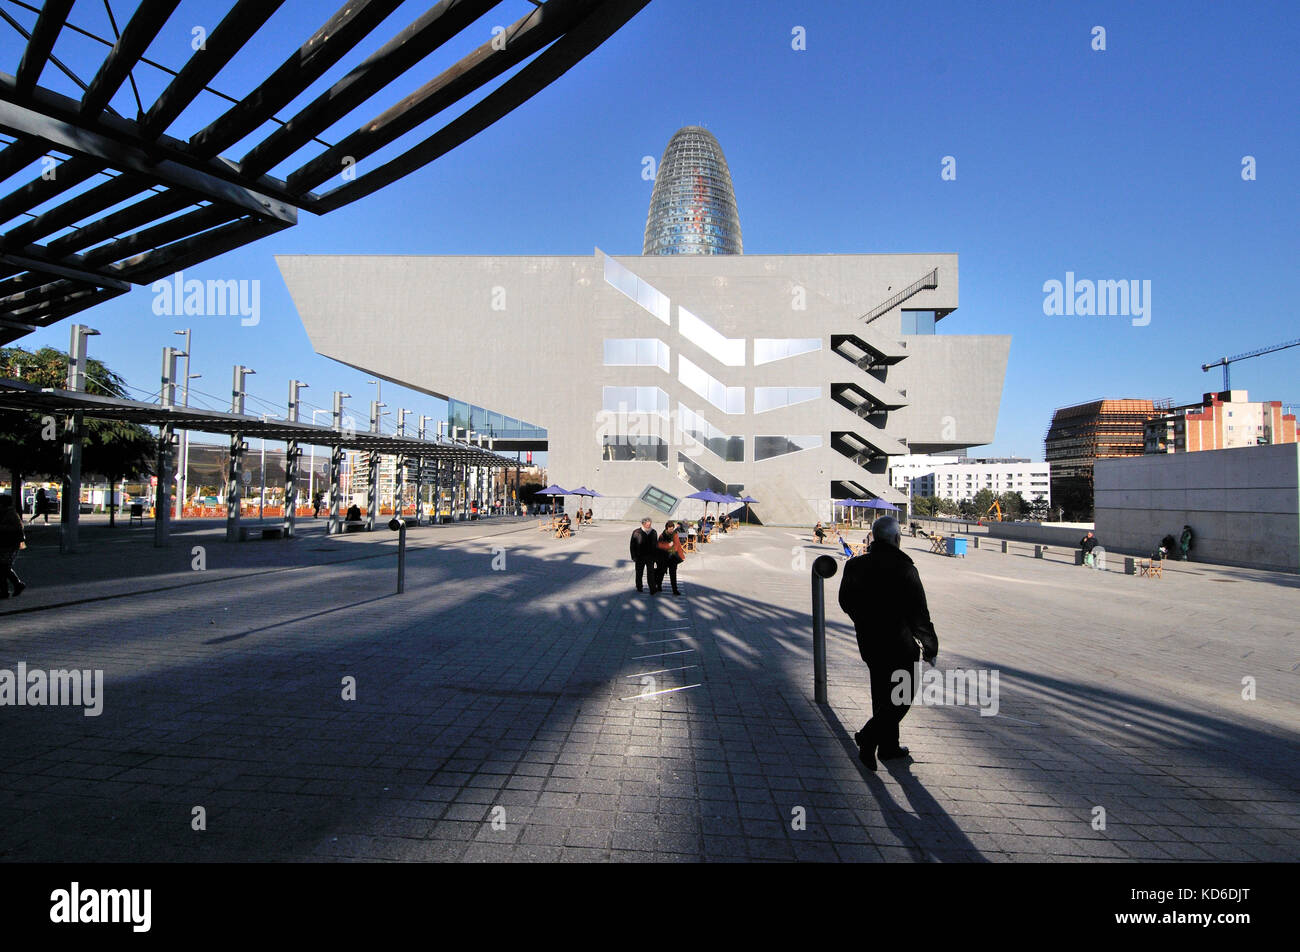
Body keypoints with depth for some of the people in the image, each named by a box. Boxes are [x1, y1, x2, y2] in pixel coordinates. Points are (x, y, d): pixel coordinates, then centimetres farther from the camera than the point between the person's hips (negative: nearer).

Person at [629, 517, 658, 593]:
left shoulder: (653, 532, 4)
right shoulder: (636, 532, -7)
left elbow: (656, 545, 13)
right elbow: (632, 545, -2)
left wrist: (655, 556, 7)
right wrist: (634, 557, -6)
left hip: (650, 557, 1)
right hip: (640, 557, -1)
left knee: (651, 574, -4)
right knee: (639, 573, 13)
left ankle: (653, 590, 1)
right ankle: (639, 587, 31)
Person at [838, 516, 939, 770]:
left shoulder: (855, 565, -2)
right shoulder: (903, 568, -19)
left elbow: (846, 602, 8)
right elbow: (919, 613, -15)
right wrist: (930, 645, -3)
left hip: (868, 643, 6)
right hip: (898, 645, -6)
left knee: (883, 696, 19)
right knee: (901, 696, 8)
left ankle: (888, 746, 29)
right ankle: (868, 738, -4)